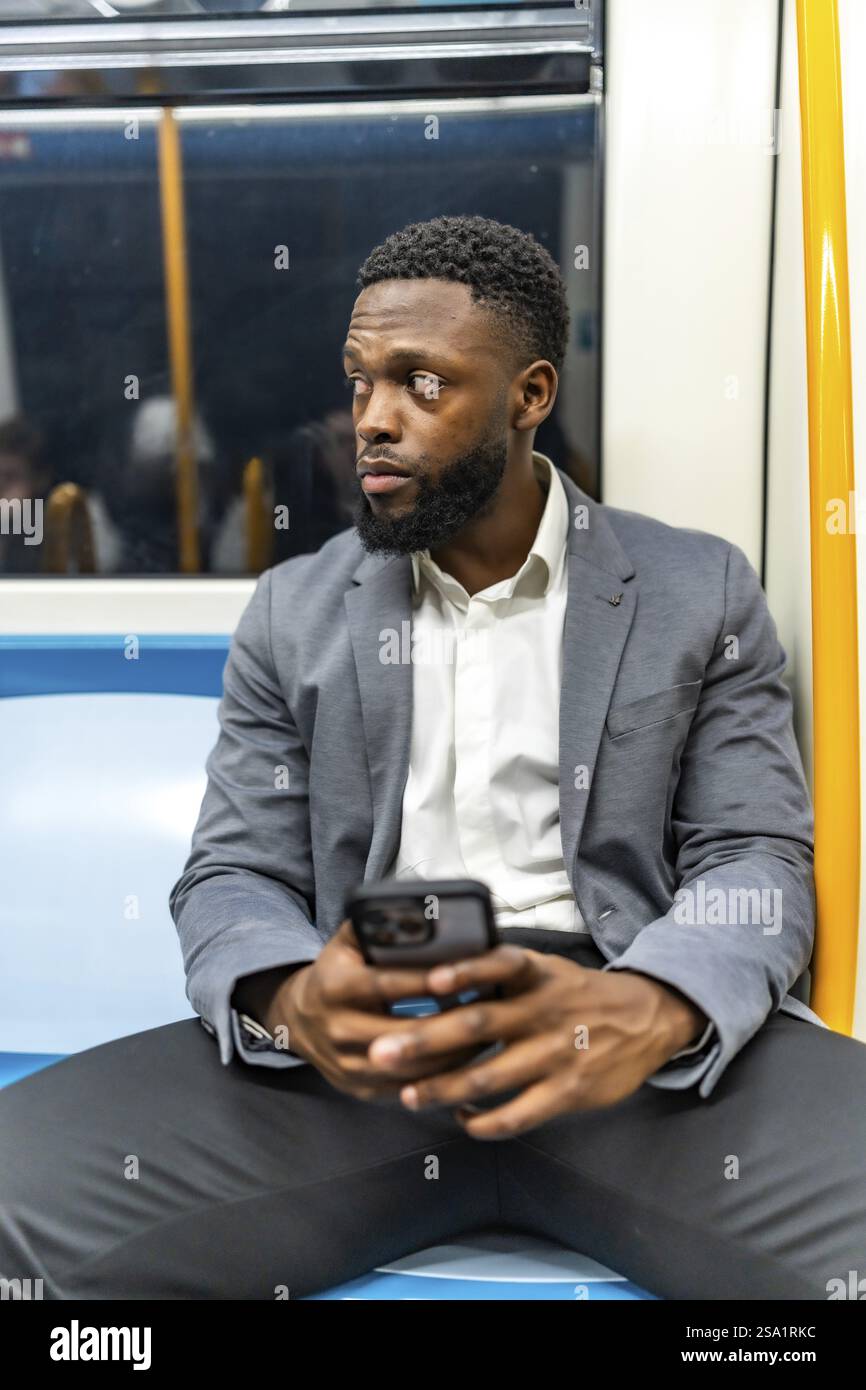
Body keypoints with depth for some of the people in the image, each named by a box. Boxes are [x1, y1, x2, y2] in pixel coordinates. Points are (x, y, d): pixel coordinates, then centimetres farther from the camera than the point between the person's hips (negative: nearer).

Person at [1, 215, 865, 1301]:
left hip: (634, 1042, -1)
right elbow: (233, 875, 8)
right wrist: (292, 999, -19)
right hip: (364, 1036, 2)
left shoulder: (701, 593, 7)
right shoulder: (295, 611, 12)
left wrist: (645, 1008, -23)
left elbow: (755, 856, 2)